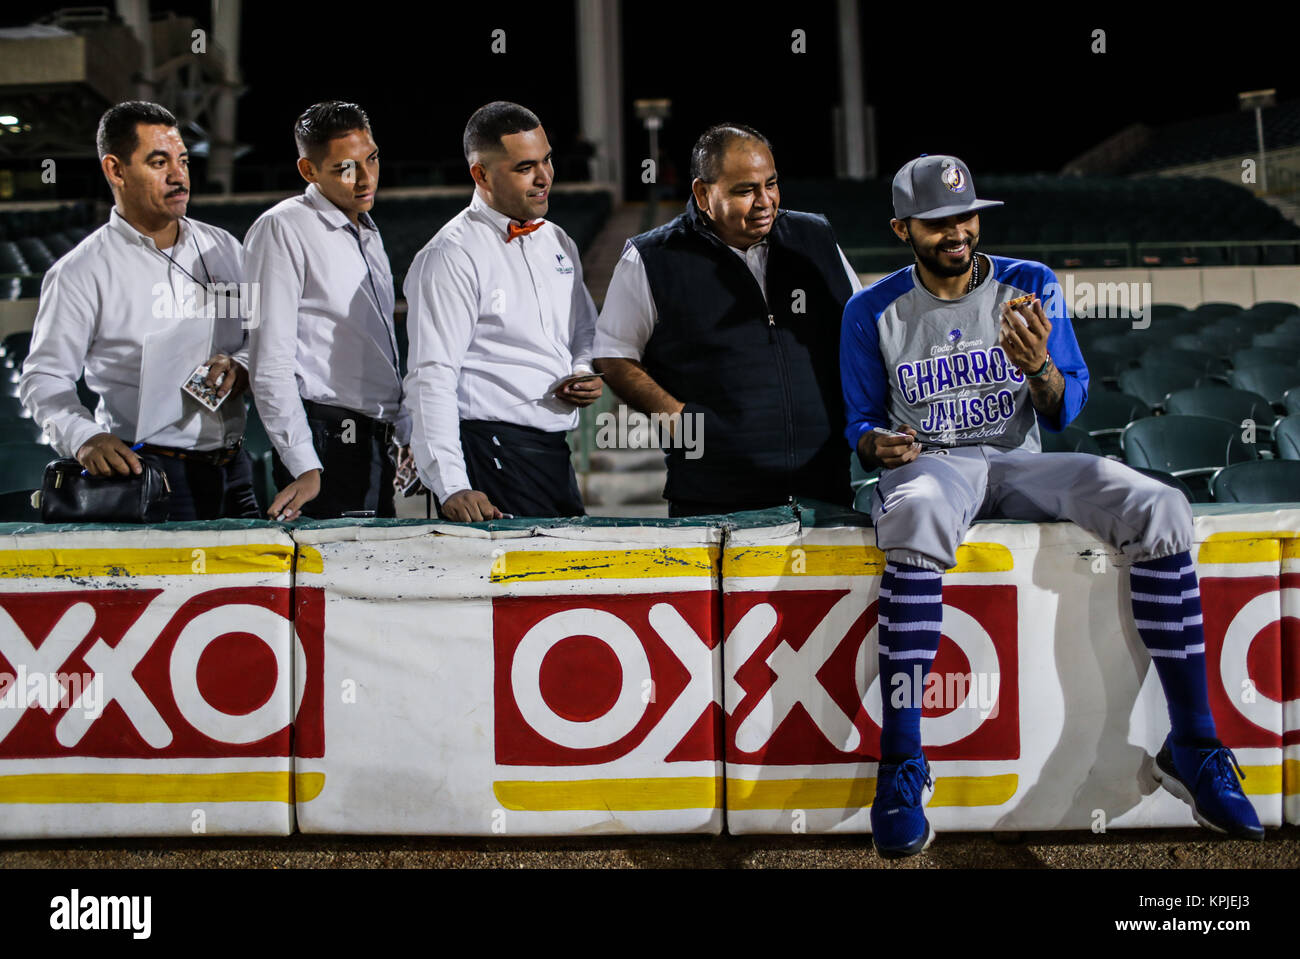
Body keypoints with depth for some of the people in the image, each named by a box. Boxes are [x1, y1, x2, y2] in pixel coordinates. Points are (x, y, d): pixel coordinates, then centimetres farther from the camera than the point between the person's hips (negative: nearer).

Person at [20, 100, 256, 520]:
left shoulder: (223, 249, 12)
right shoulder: (82, 272, -3)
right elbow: (45, 378, -6)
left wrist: (240, 369, -8)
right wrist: (85, 438, -25)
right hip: (146, 475, -5)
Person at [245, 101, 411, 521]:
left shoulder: (369, 234, 18)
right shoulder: (283, 229, -7)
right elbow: (271, 364, -14)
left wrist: (404, 434, 21)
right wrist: (304, 466, -20)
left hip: (379, 446, 8)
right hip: (325, 444, -8)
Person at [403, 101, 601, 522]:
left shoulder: (558, 244, 15)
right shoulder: (452, 255, -10)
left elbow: (586, 333, 31)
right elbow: (431, 377, -17)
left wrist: (585, 373, 5)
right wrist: (451, 487, -26)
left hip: (555, 454, 8)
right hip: (490, 451, -8)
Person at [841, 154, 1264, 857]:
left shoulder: (1031, 286, 7)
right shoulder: (873, 312, 4)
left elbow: (1064, 412, 6)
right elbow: (862, 421, 9)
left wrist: (1039, 367, -18)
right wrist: (876, 442, -16)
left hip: (1020, 463, 3)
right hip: (928, 464, -2)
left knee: (1161, 510, -26)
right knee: (917, 516, -43)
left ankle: (1192, 746, -21)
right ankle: (900, 761, -40)